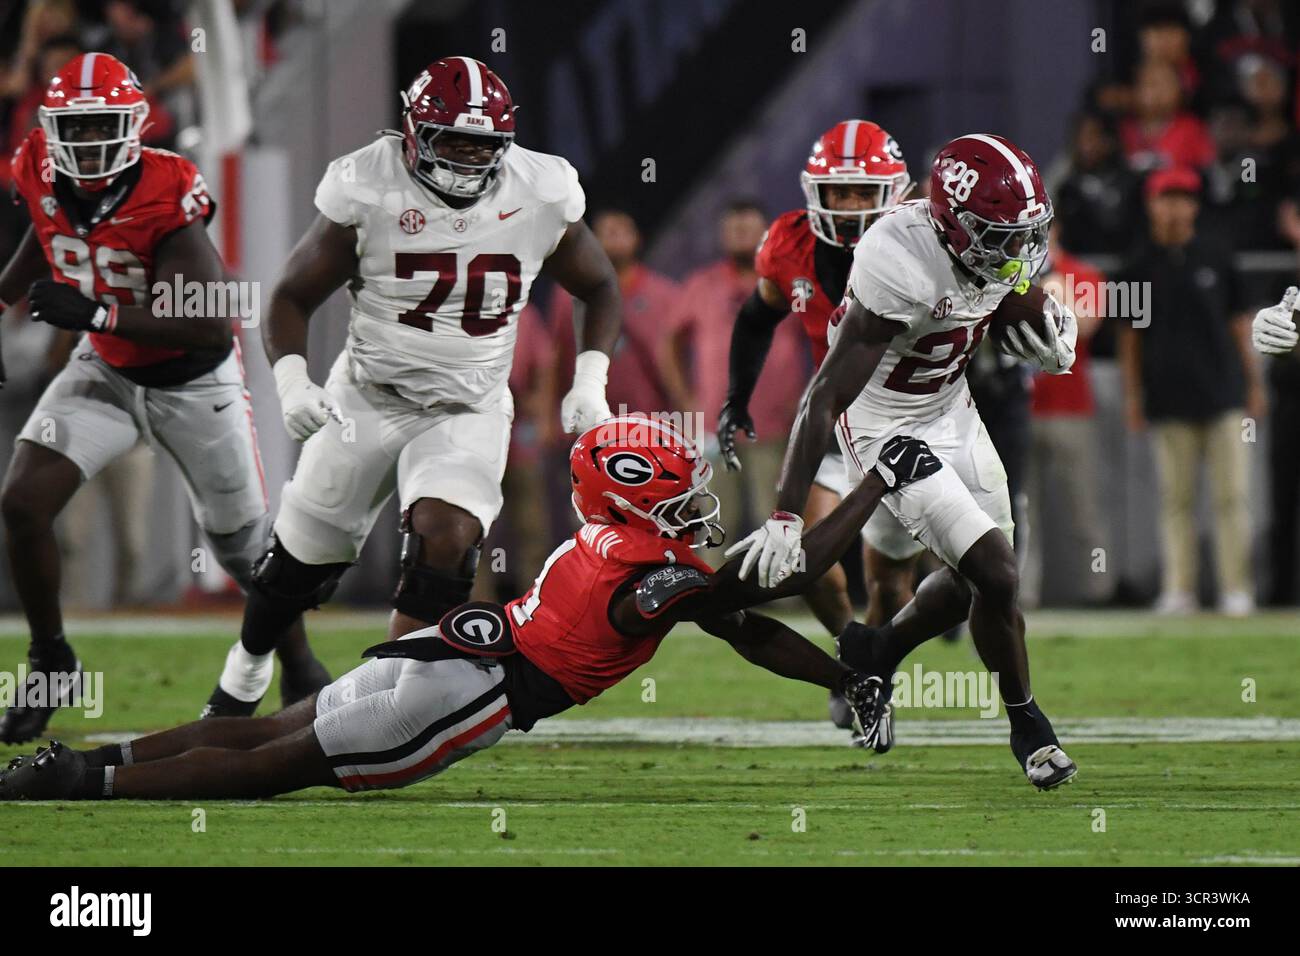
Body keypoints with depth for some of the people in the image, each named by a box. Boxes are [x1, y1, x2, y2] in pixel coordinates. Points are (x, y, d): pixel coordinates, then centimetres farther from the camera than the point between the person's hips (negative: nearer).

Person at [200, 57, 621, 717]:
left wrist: (589, 382, -6)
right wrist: (291, 382, -24)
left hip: (470, 410, 0)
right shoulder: (368, 191, -17)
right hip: (369, 401, 0)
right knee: (303, 558, 9)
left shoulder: (540, 197, -11)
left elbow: (599, 288, 7)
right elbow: (293, 297, -7)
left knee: (446, 538, -26)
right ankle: (245, 675, 39)